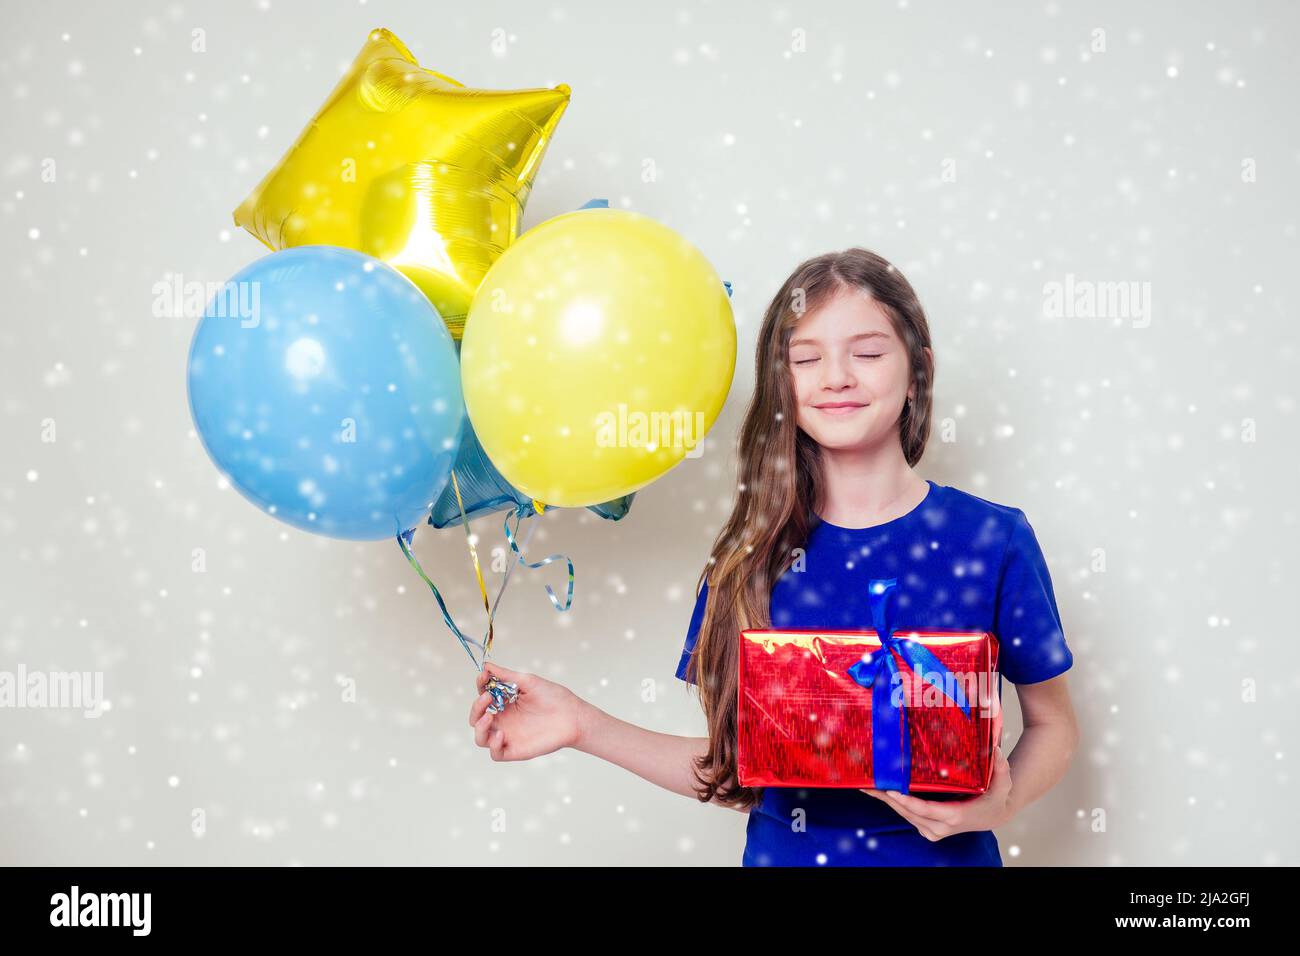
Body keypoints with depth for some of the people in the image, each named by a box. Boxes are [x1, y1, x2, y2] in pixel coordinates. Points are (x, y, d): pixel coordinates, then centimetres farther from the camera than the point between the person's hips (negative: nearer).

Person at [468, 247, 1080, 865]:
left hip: (945, 852, -1)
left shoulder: (992, 538, -10)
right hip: (784, 851, 2)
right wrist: (587, 727, -11)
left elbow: (1053, 724, 0)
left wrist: (1001, 804, -19)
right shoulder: (750, 554, -4)